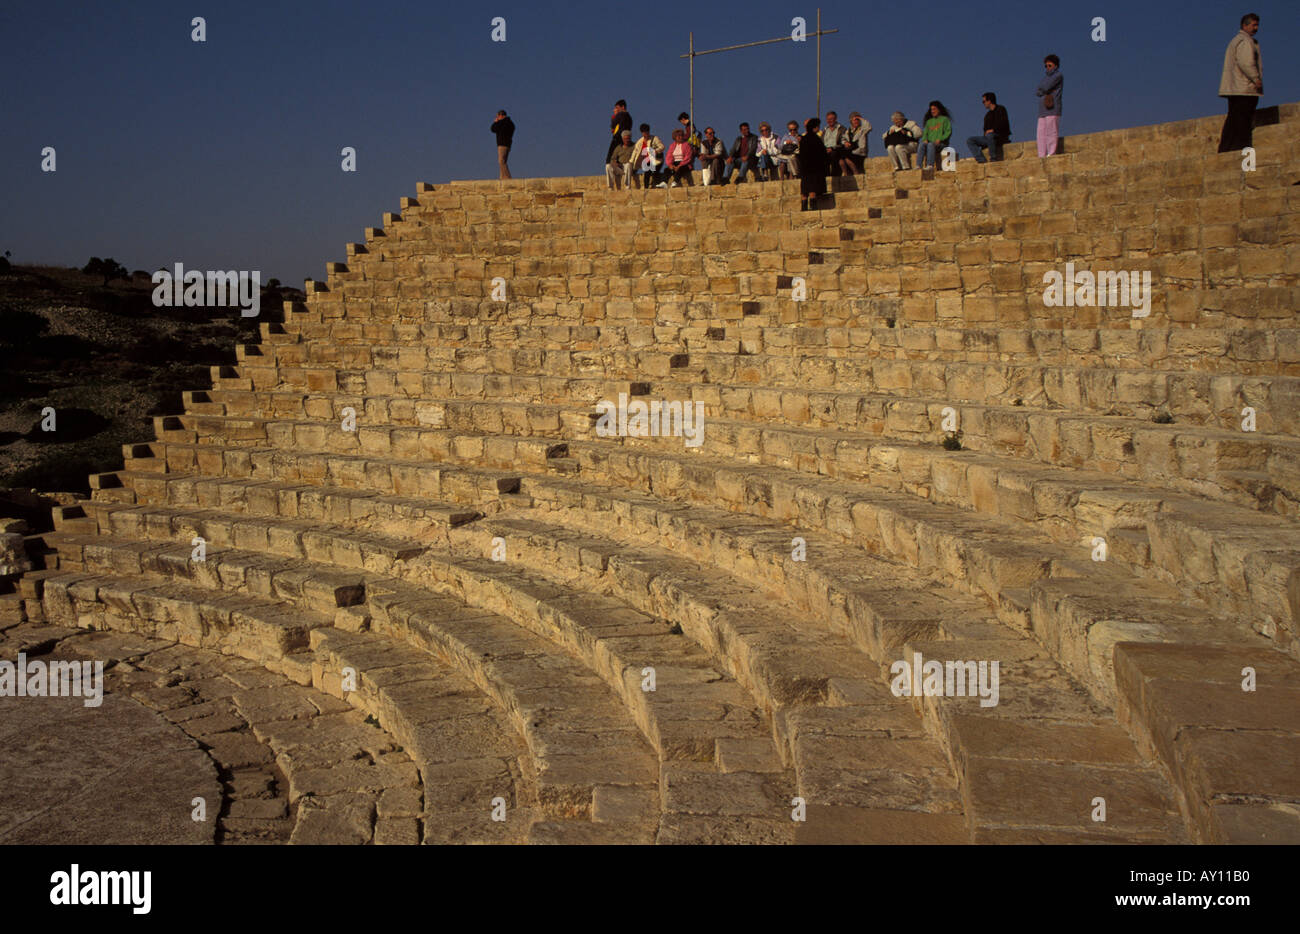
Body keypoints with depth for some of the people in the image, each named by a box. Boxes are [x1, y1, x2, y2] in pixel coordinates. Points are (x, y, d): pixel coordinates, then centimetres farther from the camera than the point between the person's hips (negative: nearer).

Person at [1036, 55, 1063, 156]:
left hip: (1053, 109, -7)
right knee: (1041, 133, 1)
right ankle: (1042, 156, -1)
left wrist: (1042, 90, 11)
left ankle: (1052, 154, -16)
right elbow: (1037, 92, 13)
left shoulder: (1058, 75, 3)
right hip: (1043, 110, 7)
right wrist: (1045, 91, -3)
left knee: (1051, 132, -13)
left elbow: (1045, 87, -8)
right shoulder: (1046, 77, 26)